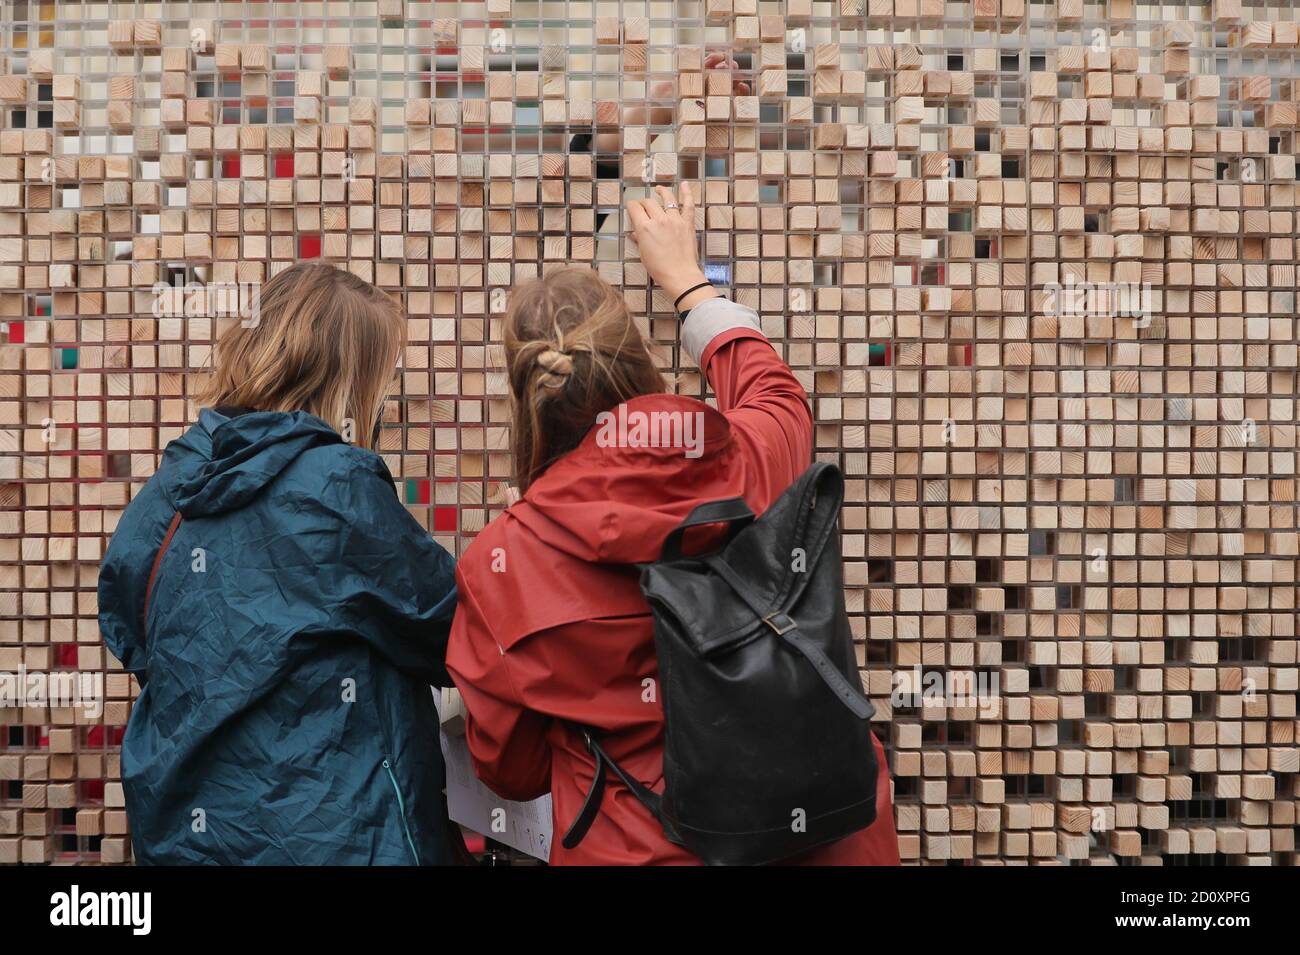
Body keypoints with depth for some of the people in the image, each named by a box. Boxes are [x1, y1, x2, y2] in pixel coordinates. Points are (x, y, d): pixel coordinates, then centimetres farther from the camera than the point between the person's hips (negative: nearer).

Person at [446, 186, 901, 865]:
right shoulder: (746, 462, -16)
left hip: (637, 848, -2)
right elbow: (772, 391, 12)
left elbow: (511, 771, -4)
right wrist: (685, 275, 24)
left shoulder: (500, 564, -18)